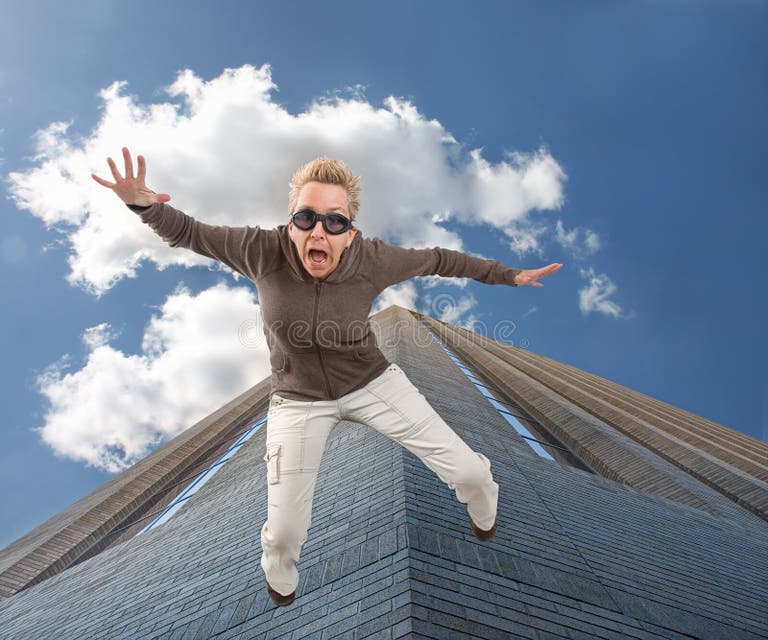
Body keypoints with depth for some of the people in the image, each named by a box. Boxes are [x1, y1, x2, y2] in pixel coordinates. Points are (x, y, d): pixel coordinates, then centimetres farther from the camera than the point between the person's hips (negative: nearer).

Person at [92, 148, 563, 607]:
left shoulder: (372, 260, -22)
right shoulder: (262, 252, -23)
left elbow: (438, 260, -6)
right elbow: (188, 233, -11)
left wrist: (510, 275, 1)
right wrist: (145, 204, -33)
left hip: (372, 383, 1)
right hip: (298, 401, 0)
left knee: (467, 471, 0)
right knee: (285, 532, 3)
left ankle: (485, 516, 42)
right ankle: (280, 577, 47)